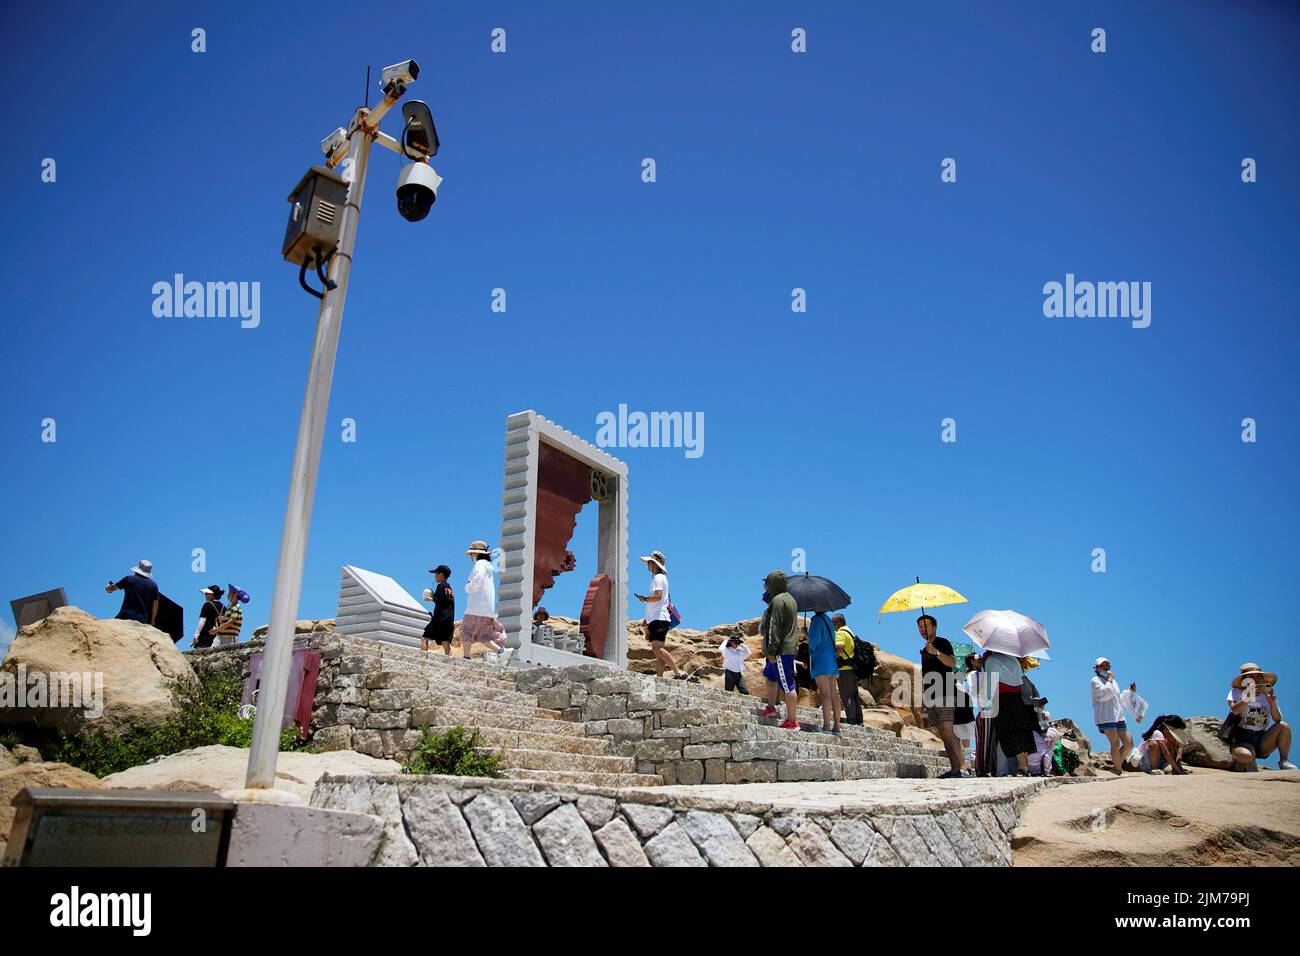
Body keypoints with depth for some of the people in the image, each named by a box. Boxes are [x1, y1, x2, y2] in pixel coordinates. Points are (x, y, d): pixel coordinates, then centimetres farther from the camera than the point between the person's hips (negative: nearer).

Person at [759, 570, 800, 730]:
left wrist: (771, 650, -19)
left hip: (781, 650, -11)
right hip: (789, 647, 11)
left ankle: (792, 721, -5)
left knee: (787, 685, -8)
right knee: (769, 675, 25)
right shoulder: (790, 598, 16)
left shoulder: (777, 600, -15)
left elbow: (774, 628, -20)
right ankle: (771, 707, 33)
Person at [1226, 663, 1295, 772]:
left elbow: (1277, 720, -3)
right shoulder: (1236, 692, -3)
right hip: (1241, 741, -5)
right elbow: (1234, 710, -24)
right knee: (1247, 756, -38)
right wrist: (1247, 698, -38)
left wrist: (1272, 704, -20)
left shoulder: (1268, 694, 9)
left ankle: (1284, 762, -4)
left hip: (1261, 743, 5)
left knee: (1284, 726, -18)